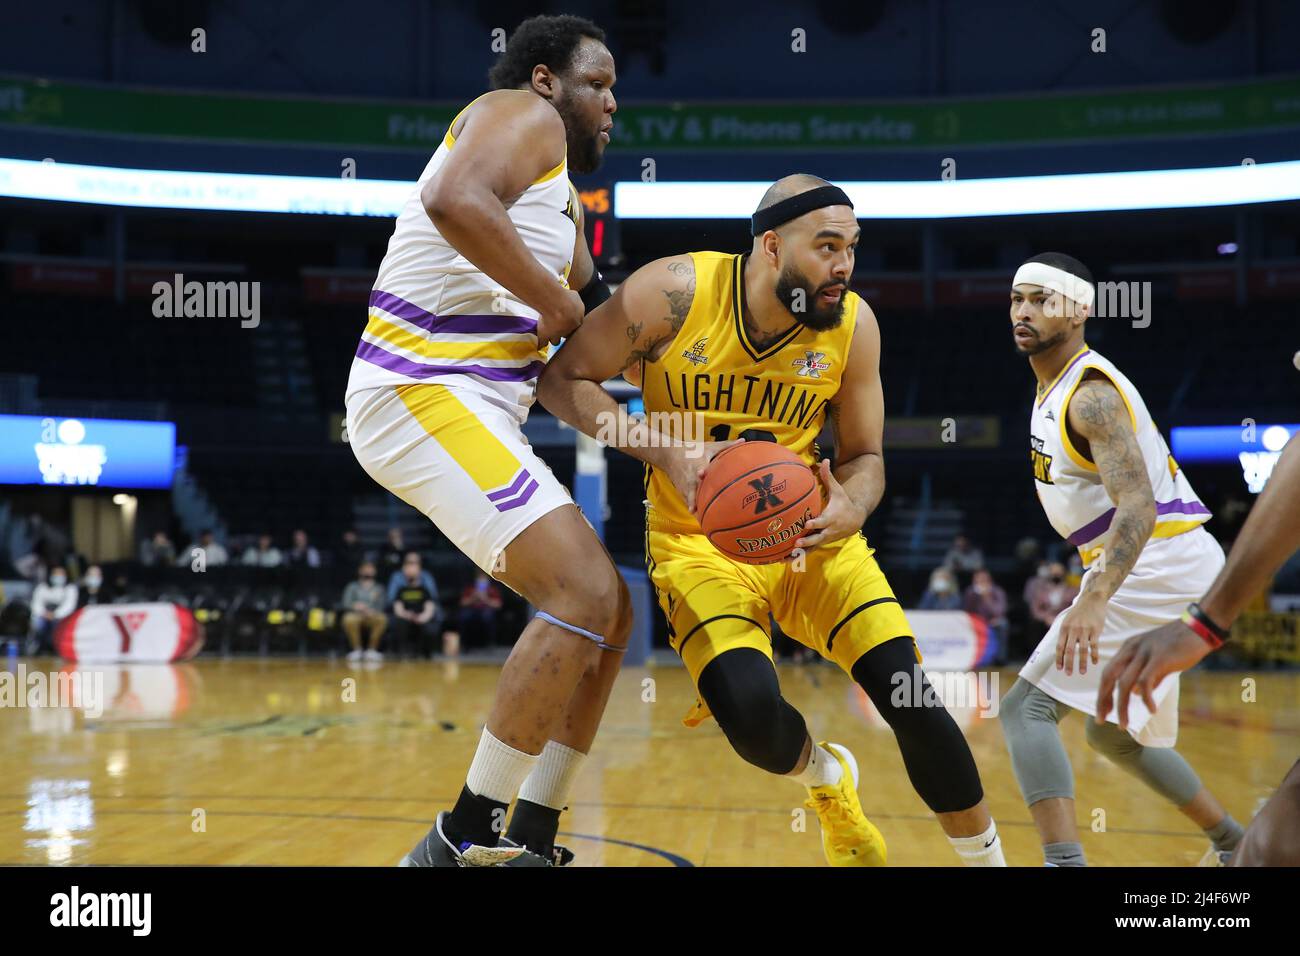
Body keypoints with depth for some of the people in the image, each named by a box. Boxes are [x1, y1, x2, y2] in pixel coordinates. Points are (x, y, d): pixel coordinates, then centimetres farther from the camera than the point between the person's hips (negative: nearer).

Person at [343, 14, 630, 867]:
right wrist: (558, 300, -17)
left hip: (475, 416, 10)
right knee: (586, 596, -19)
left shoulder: (563, 199, 26)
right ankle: (463, 843, -12)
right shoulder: (524, 113, -4)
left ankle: (530, 842, 13)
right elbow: (455, 202, -26)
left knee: (608, 611, 10)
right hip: (420, 397, -10)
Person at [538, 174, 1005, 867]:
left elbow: (864, 457, 2)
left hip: (811, 529, 2)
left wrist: (851, 511, -23)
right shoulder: (676, 291, -18)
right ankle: (826, 779, 14)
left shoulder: (853, 324, -9)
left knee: (913, 699, -14)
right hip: (699, 537, -2)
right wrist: (667, 451, -24)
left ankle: (987, 860, 10)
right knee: (750, 711, -25)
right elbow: (561, 380, -10)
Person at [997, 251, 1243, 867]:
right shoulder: (1053, 386, 14)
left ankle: (1065, 860, -29)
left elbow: (1138, 507, -30)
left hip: (1160, 563, -11)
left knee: (1026, 708, -18)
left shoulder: (1090, 395, -17)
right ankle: (1235, 845, 38)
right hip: (1150, 567, 11)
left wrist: (1095, 599, -43)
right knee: (1115, 734, 25)